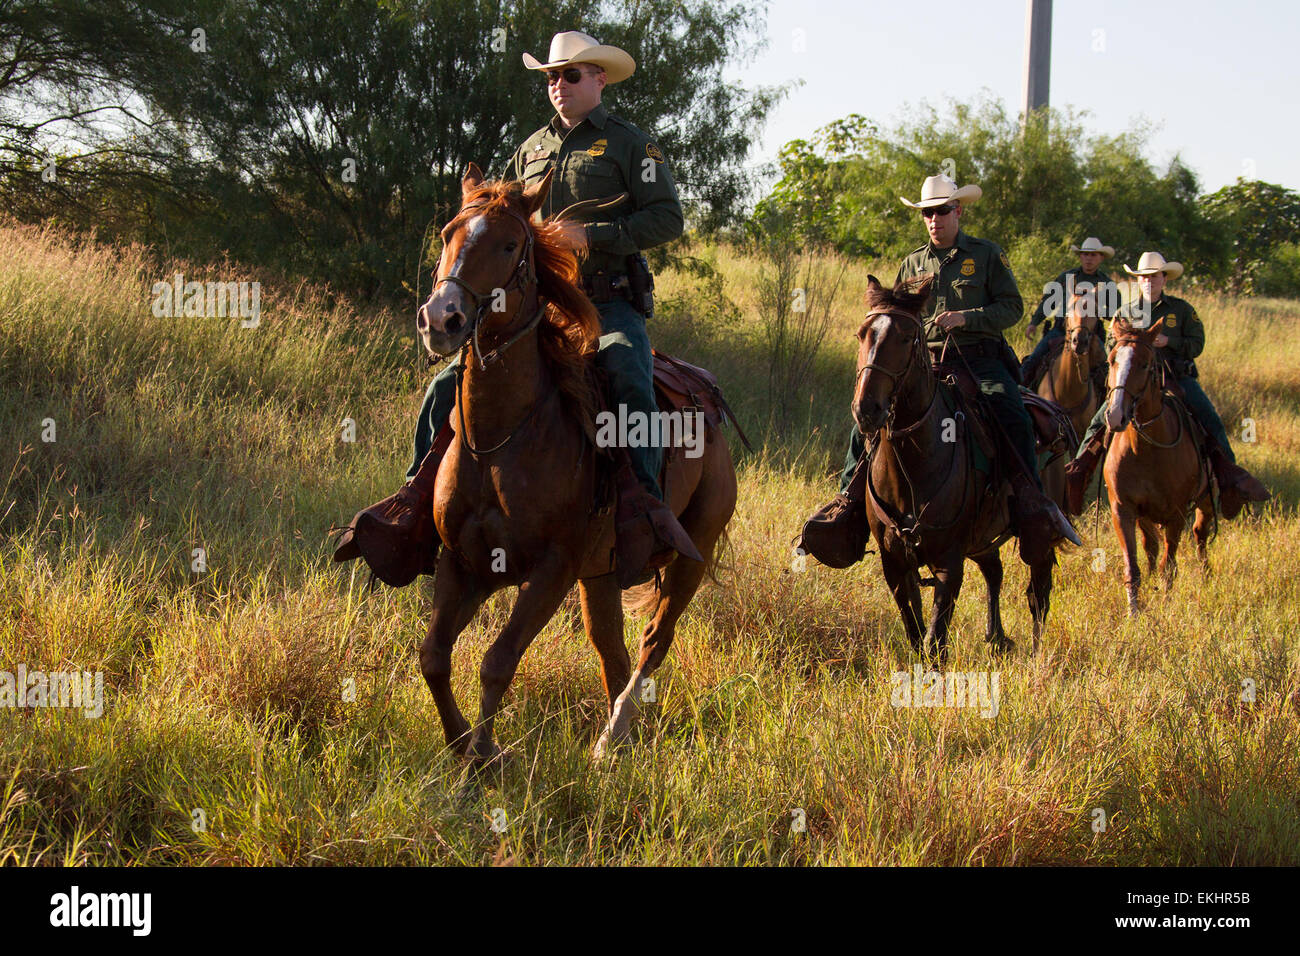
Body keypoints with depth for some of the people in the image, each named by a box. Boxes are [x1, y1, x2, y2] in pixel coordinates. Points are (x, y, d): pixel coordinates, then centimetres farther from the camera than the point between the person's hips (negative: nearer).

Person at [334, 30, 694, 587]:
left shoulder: (629, 144, 5)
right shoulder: (531, 151, 20)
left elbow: (667, 218, -5)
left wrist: (591, 236, -15)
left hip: (609, 301, -5)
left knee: (629, 378, -37)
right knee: (448, 388, -6)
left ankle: (644, 504, -38)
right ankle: (414, 506, -1)